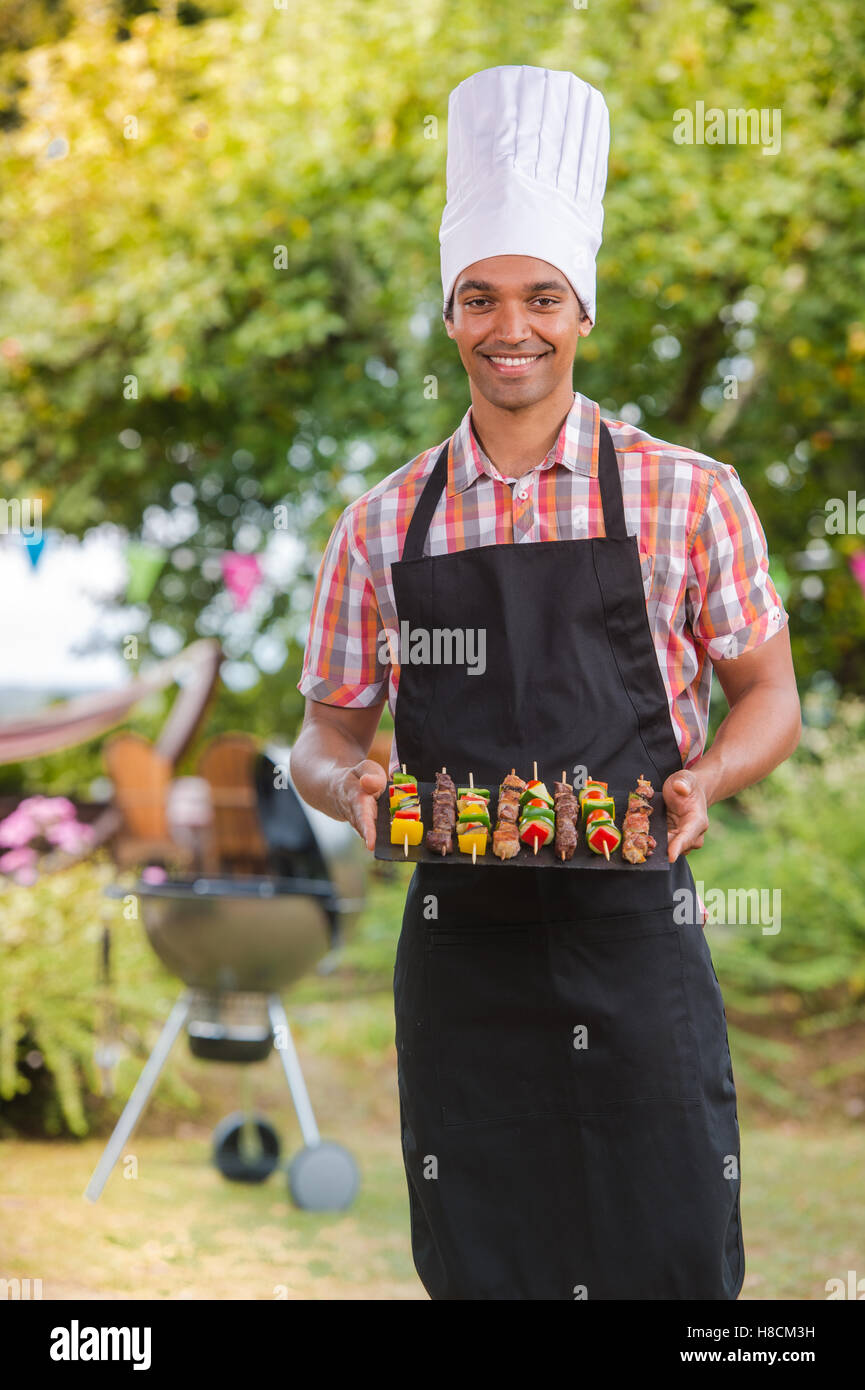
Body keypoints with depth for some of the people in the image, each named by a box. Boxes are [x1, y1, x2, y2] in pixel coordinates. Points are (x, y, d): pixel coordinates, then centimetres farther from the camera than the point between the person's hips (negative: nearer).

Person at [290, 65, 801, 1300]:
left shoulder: (689, 498, 1)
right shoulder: (384, 525, 7)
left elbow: (769, 699, 6)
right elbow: (326, 731, 12)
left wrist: (702, 781, -14)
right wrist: (346, 782, -11)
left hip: (638, 933, -2)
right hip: (461, 943, 2)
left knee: (671, 1262, -1)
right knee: (479, 1266, 8)